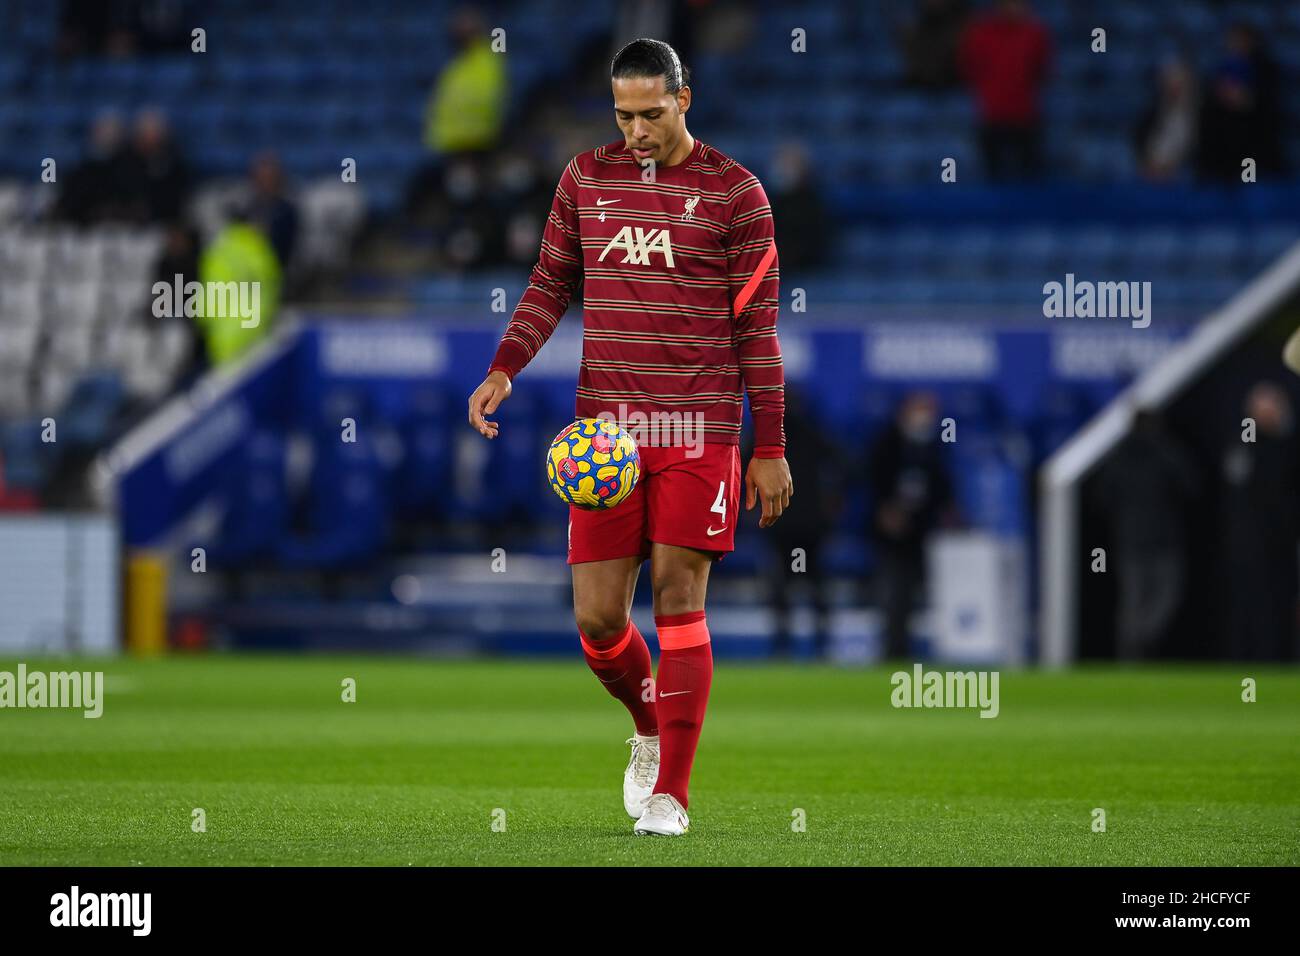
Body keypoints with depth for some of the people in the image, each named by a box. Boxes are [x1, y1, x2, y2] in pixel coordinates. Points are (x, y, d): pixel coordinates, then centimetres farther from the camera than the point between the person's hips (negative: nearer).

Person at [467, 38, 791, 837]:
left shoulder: (734, 192, -1)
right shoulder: (587, 177, 9)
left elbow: (758, 326, 1)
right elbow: (551, 284, 16)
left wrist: (770, 448, -1)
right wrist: (504, 369, -1)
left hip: (699, 431, -3)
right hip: (605, 426, 3)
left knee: (678, 599, -7)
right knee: (597, 617, -1)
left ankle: (670, 793, 0)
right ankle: (650, 730, 29)